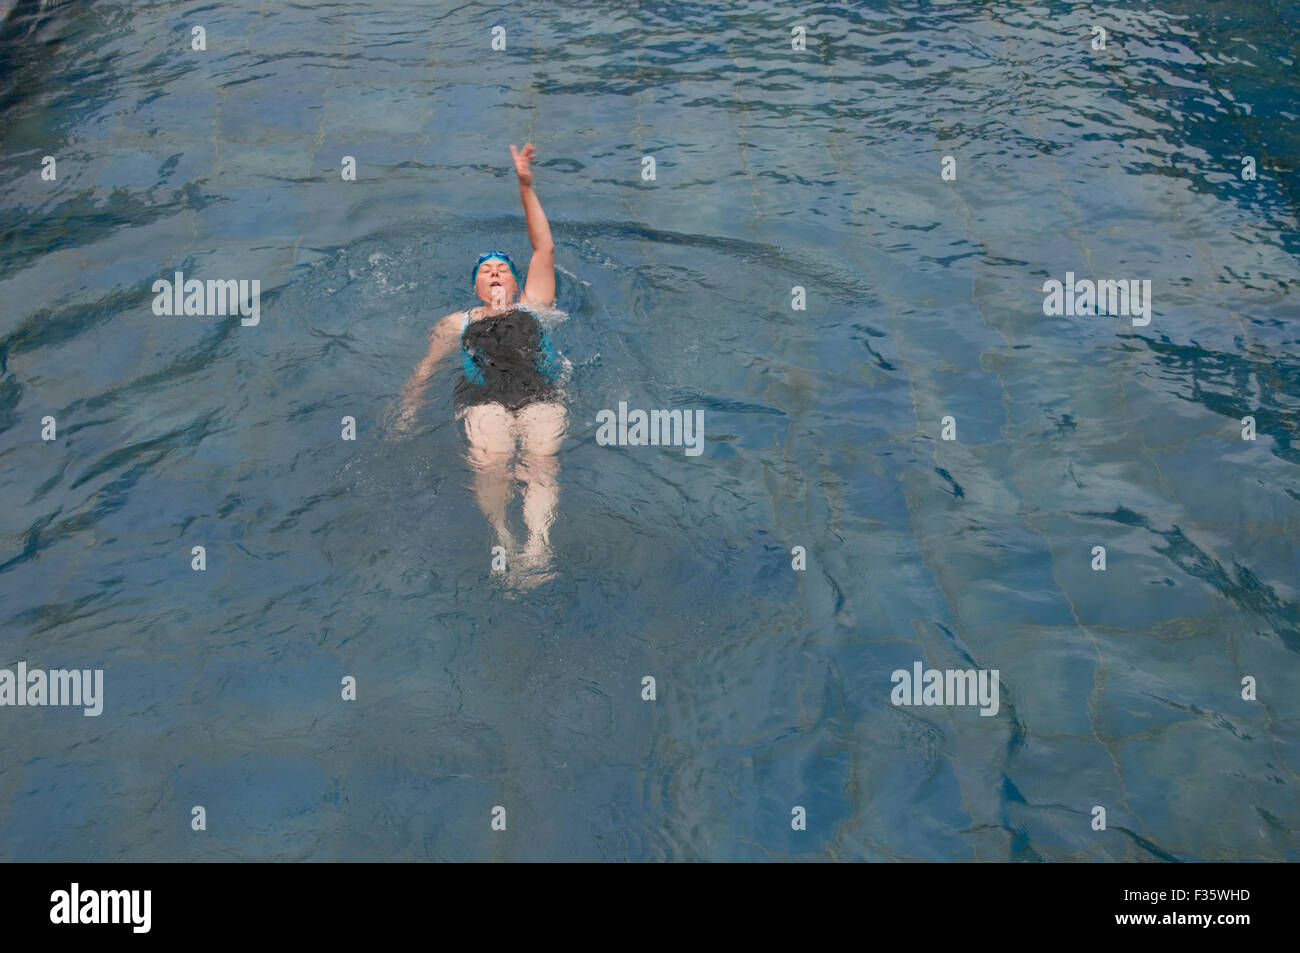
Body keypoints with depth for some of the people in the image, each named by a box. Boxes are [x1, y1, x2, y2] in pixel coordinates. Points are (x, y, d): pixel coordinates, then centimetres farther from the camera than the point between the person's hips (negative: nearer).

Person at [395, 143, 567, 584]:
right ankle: (503, 542, -46)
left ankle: (538, 546, -52)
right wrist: (406, 413, 11)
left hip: (541, 391, -1)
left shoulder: (532, 306, 35)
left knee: (541, 460, -32)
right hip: (483, 394, 1)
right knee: (491, 461, -33)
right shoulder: (458, 322, 35)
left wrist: (525, 187, 25)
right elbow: (425, 367, 28)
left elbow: (544, 249, 30)